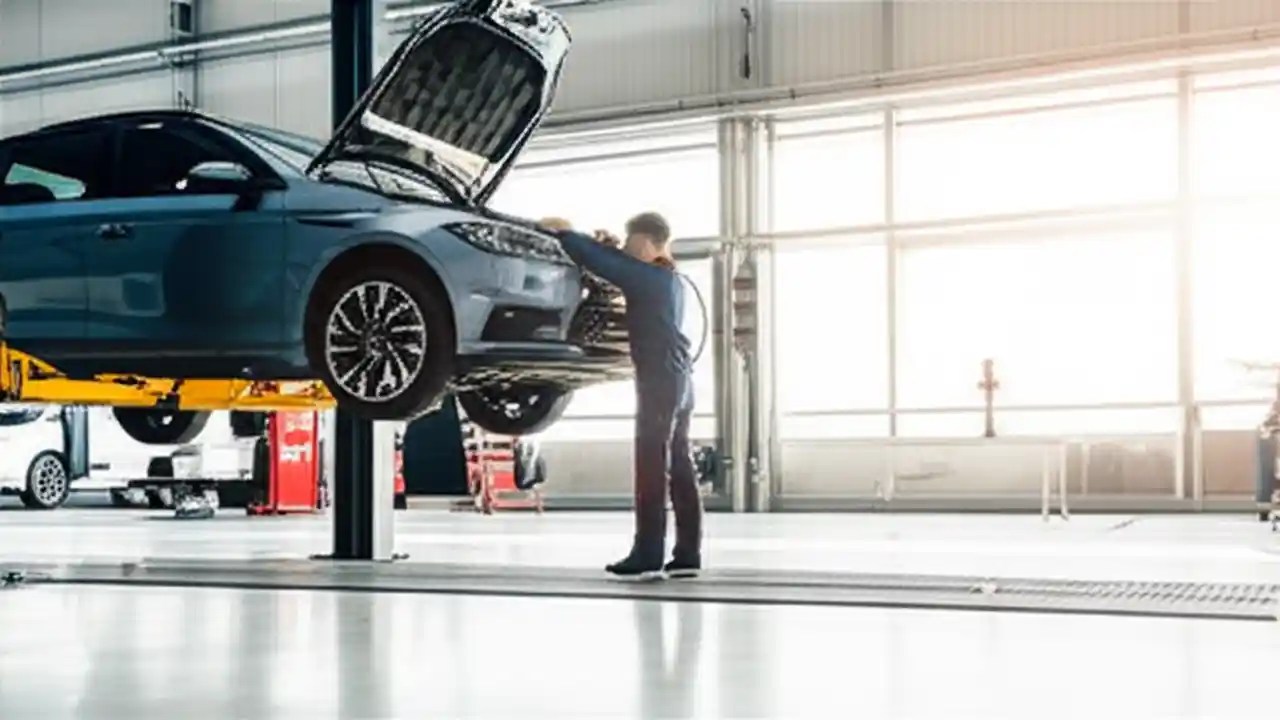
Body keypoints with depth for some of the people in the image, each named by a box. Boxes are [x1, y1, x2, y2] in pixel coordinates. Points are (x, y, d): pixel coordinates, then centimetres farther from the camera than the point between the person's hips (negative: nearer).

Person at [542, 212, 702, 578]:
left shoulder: (647, 276, -10)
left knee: (652, 467, -9)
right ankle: (688, 552, 7)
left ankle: (648, 554, -10)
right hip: (678, 378, 9)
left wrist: (562, 232, -1)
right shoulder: (669, 279, 16)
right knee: (679, 466, 7)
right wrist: (609, 247, 12)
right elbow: (622, 270, 28)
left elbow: (597, 263, -14)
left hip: (659, 379, -9)